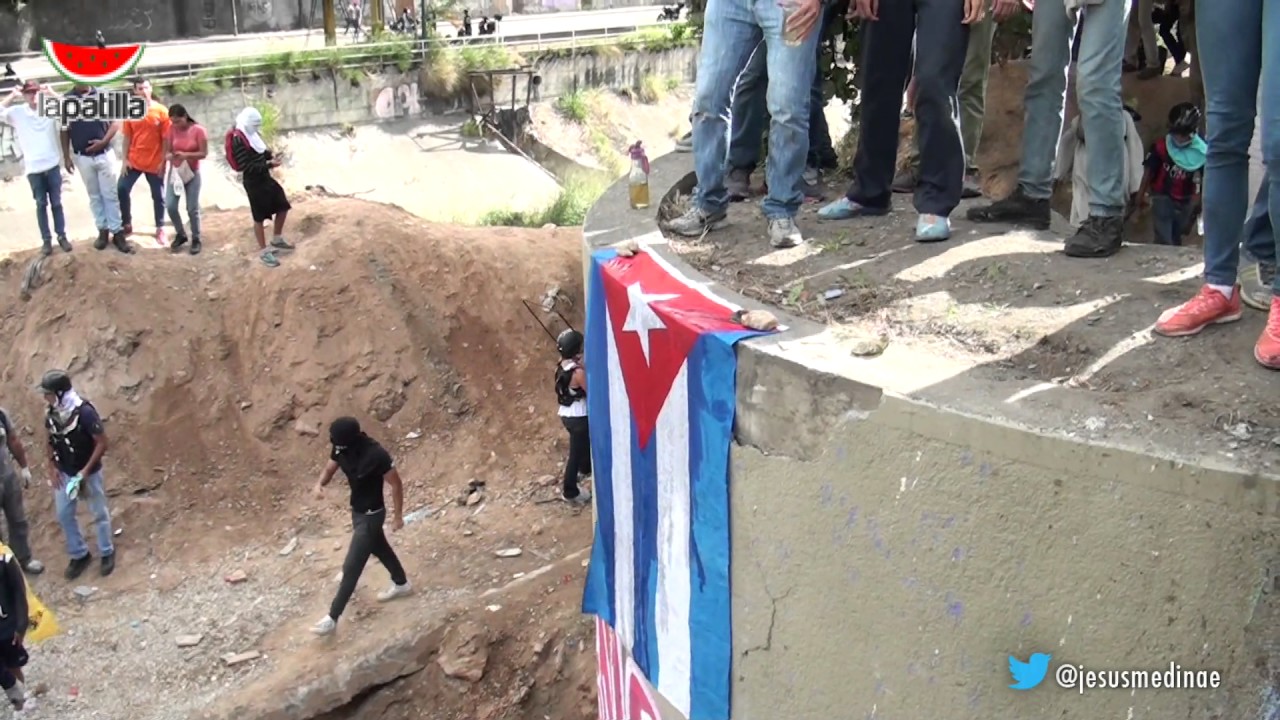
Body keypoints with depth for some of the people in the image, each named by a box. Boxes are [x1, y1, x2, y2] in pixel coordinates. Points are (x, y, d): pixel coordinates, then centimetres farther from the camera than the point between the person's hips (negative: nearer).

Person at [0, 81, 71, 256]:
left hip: (53, 165, 0)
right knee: (41, 204, 9)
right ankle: (46, 239, 16)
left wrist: (51, 93, -16)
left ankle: (61, 236, 20)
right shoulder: (17, 112, -1)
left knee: (56, 203, 10)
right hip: (33, 168, 0)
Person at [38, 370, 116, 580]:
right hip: (64, 474, 6)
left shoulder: (85, 412, -26)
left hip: (89, 473, -6)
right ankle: (80, 555, 29)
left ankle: (107, 553, 29)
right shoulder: (51, 414, -6)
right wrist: (52, 467, -1)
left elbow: (102, 443, -21)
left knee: (99, 514, 10)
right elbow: (51, 442, 9)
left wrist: (85, 471, -22)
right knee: (64, 515, 12)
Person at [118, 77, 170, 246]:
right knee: (121, 189, 1)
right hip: (134, 161, 3)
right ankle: (127, 225, 16)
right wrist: (125, 159, -1)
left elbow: (166, 139, -6)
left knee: (158, 196, 6)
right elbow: (127, 137, 4)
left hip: (155, 162, -3)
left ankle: (160, 229, 20)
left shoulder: (161, 111, -8)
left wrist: (163, 161, -9)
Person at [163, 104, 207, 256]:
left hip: (192, 173, -3)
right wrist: (169, 155, -22)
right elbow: (167, 150, 2)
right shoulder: (171, 129, -3)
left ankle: (196, 239, 17)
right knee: (170, 206, -4)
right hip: (175, 172, 3)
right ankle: (180, 234, 18)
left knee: (192, 208, 1)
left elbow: (204, 153, -12)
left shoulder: (198, 130, -12)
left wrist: (186, 155, -26)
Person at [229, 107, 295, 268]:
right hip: (253, 182, -9)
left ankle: (277, 240, 34)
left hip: (265, 177, 9)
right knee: (259, 217, 1)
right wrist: (269, 164, -24)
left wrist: (270, 155, -2)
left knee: (283, 206, 16)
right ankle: (263, 252, 13)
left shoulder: (252, 134, 5)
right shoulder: (238, 140, -21)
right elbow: (246, 167, -24)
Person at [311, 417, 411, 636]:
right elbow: (329, 469, 4)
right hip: (357, 511, 8)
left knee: (351, 567, -3)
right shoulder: (341, 449, -11)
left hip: (370, 515, -8)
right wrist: (320, 484, -19)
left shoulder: (376, 455, -32)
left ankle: (332, 618, 4)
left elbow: (396, 484, -20)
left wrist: (398, 516, -11)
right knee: (380, 549, 28)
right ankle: (401, 584, 51)